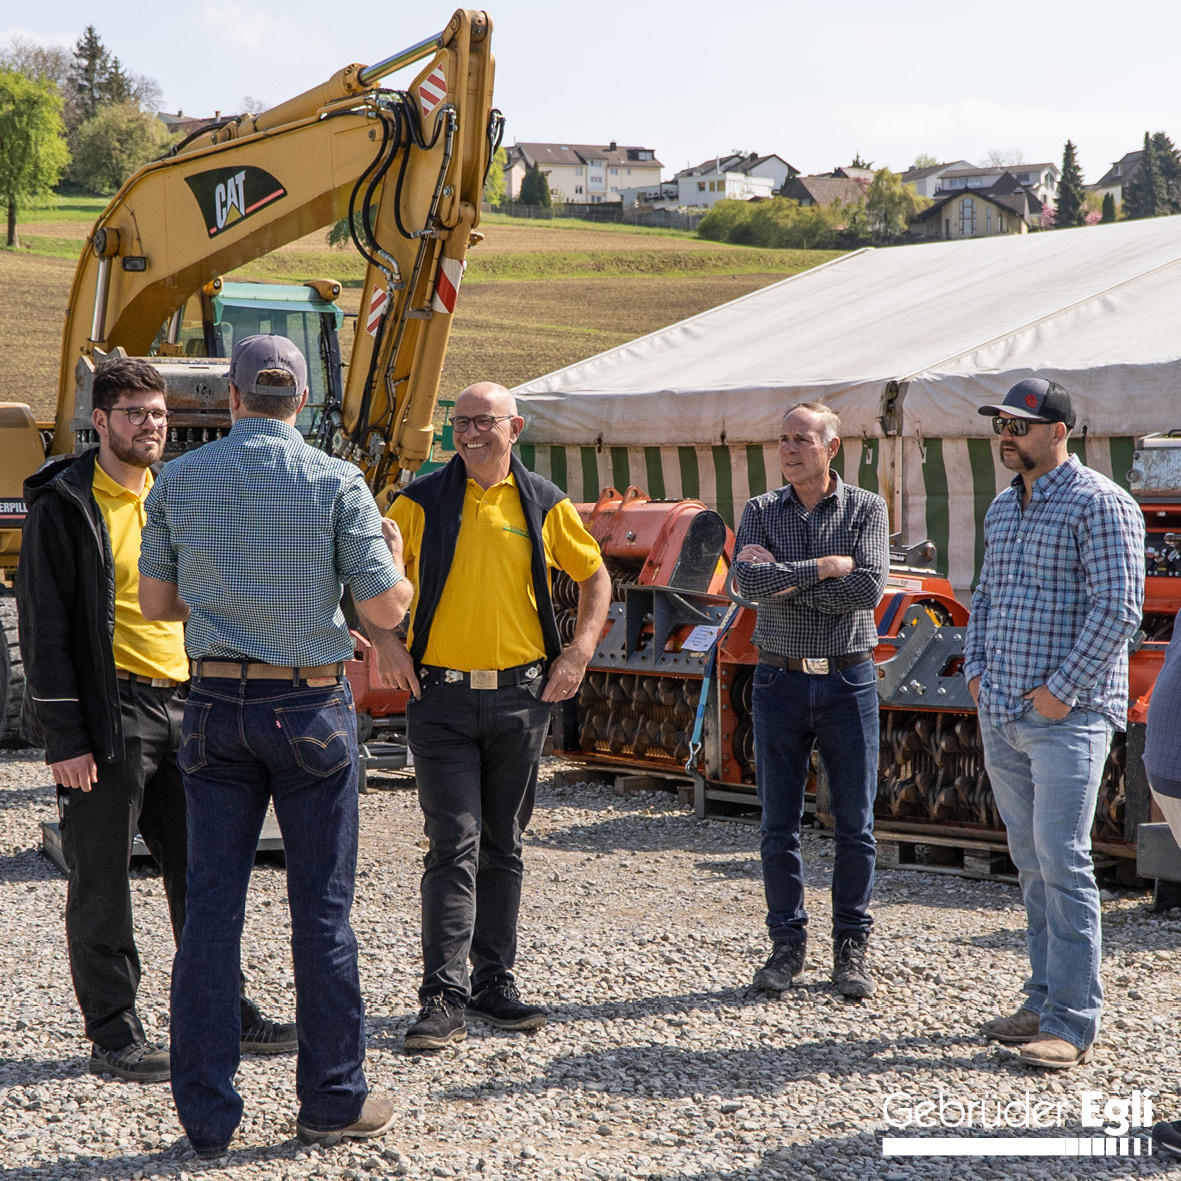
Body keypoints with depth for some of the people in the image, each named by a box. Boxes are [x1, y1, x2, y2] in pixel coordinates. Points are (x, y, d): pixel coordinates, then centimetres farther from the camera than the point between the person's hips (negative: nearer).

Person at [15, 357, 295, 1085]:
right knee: (103, 881, 1)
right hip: (111, 712, -6)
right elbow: (44, 626, -10)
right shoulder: (65, 505, -6)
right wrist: (64, 735, -15)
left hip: (184, 704, 7)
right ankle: (115, 1035, 10)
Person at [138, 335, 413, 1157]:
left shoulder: (180, 480, 2)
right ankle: (332, 1099, 14)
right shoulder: (336, 481, -6)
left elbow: (156, 602, 9)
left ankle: (207, 1116, 7)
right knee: (322, 906, 6)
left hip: (216, 706, 2)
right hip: (311, 707, -2)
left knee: (212, 906, 5)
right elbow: (386, 611, -7)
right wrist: (395, 561, 14)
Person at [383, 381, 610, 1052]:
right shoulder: (422, 501, 0)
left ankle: (495, 983, 20)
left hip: (522, 696, 2)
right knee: (455, 843, -9)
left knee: (503, 844, 10)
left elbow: (595, 576, 16)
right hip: (442, 696, -2)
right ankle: (443, 999, -9)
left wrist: (580, 652, 5)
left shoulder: (544, 504, 5)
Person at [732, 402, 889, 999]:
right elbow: (748, 580, -14)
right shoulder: (761, 511, 4)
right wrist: (823, 567, -16)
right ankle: (788, 944, 15)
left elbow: (868, 588, -15)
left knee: (855, 824, 2)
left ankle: (851, 947, 12)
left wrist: (785, 579, -13)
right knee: (779, 823, 4)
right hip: (781, 679, 1)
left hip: (848, 680, -1)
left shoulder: (866, 509, 0)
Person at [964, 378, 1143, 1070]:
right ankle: (1045, 1003, 18)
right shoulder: (1004, 509, 16)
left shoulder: (1100, 504, -9)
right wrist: (976, 671, 11)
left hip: (1068, 715, -8)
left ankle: (1074, 1024, -7)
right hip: (1002, 714, 8)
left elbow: (1118, 609, -15)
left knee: (1063, 862, -11)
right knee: (1032, 863, 11)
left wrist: (1061, 692, -17)